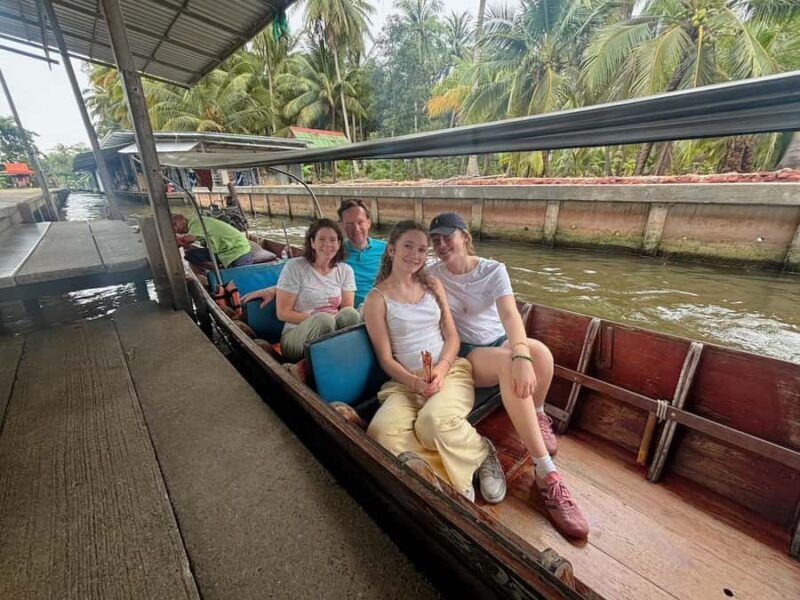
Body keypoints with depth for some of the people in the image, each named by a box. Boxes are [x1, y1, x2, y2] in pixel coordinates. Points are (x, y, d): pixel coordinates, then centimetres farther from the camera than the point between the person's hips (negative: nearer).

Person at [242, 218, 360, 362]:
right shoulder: (294, 266, -6)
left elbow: (348, 309, -1)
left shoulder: (345, 270, 5)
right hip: (295, 335, -3)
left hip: (332, 332, 3)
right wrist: (317, 319, -16)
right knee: (323, 319, -35)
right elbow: (283, 313, -7)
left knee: (350, 313, -28)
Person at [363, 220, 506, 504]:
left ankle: (483, 453, -1)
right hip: (406, 381, -1)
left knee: (434, 421, -31)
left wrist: (441, 369, -13)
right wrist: (416, 382, -19)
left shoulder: (433, 285, 10)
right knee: (382, 432, -29)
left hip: (450, 370, 1)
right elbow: (385, 358, -2)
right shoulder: (377, 299, -1)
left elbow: (452, 336, 7)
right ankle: (450, 479, -11)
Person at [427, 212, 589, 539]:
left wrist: (522, 354, -40)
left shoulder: (493, 270, -5)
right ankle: (545, 473, -27)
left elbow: (510, 314, -20)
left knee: (539, 350, -30)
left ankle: (537, 416, 1)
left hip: (500, 341, 2)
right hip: (467, 352, -2)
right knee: (508, 364, -33)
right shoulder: (432, 275, -3)